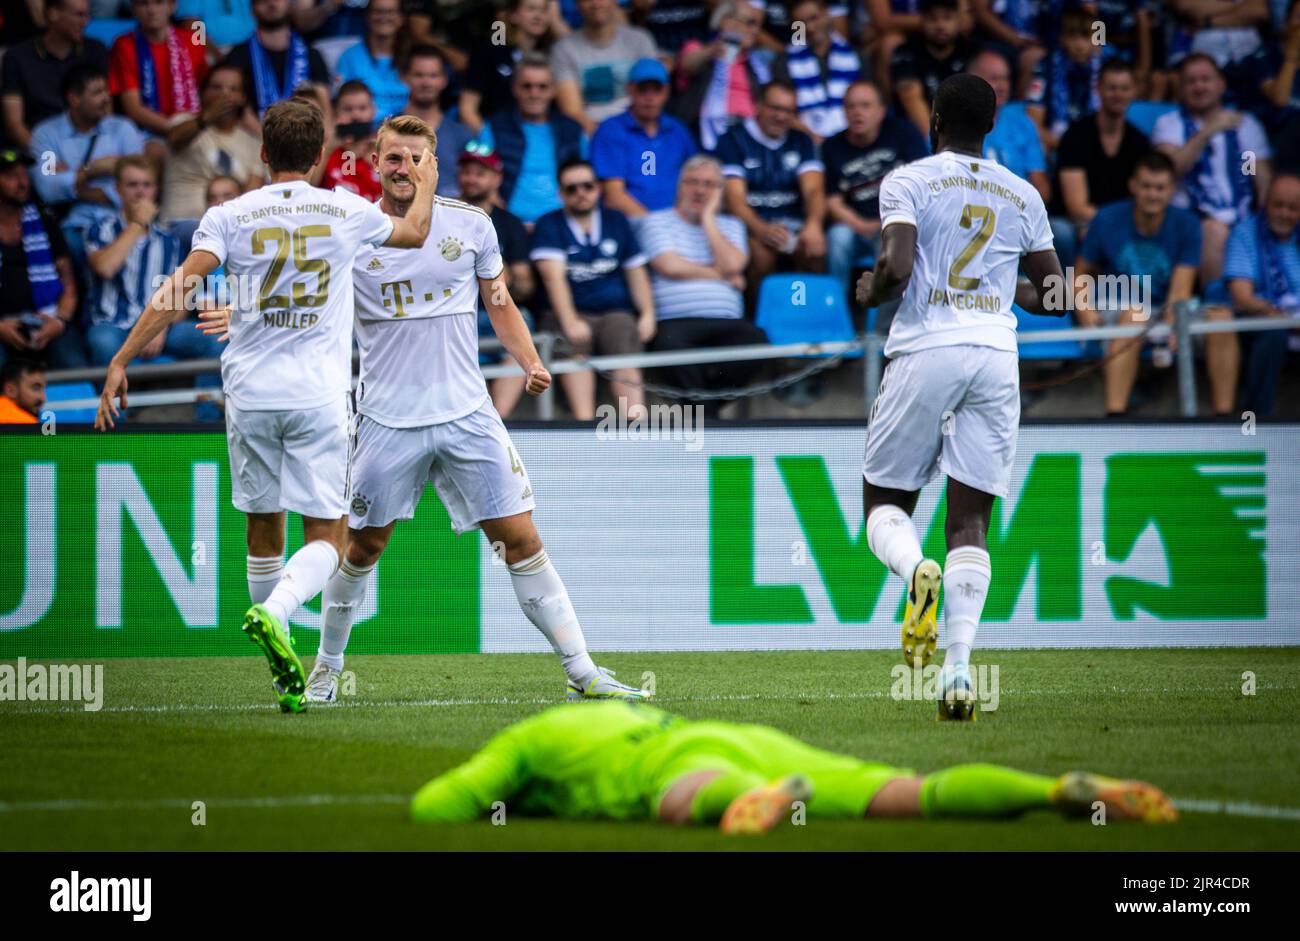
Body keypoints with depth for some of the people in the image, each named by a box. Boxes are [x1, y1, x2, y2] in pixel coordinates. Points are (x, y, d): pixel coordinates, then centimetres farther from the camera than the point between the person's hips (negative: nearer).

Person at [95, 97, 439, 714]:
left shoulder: (230, 217, 0)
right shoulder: (345, 212, 2)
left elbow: (178, 290, -10)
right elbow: (414, 233, 22)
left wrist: (121, 361, -9)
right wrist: (426, 185, 43)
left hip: (250, 393, 2)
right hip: (319, 397, -2)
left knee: (264, 528, 16)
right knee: (326, 538, 1)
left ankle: (284, 675, 21)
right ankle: (273, 614, -29)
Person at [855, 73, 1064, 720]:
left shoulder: (908, 182, 0)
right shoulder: (1022, 196, 13)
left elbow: (894, 270, -14)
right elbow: (1054, 295, 17)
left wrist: (870, 292, 8)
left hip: (926, 350, -3)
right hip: (997, 356, 3)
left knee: (884, 501, 10)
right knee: (969, 519, 2)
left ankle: (916, 570, -25)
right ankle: (958, 667, -13)